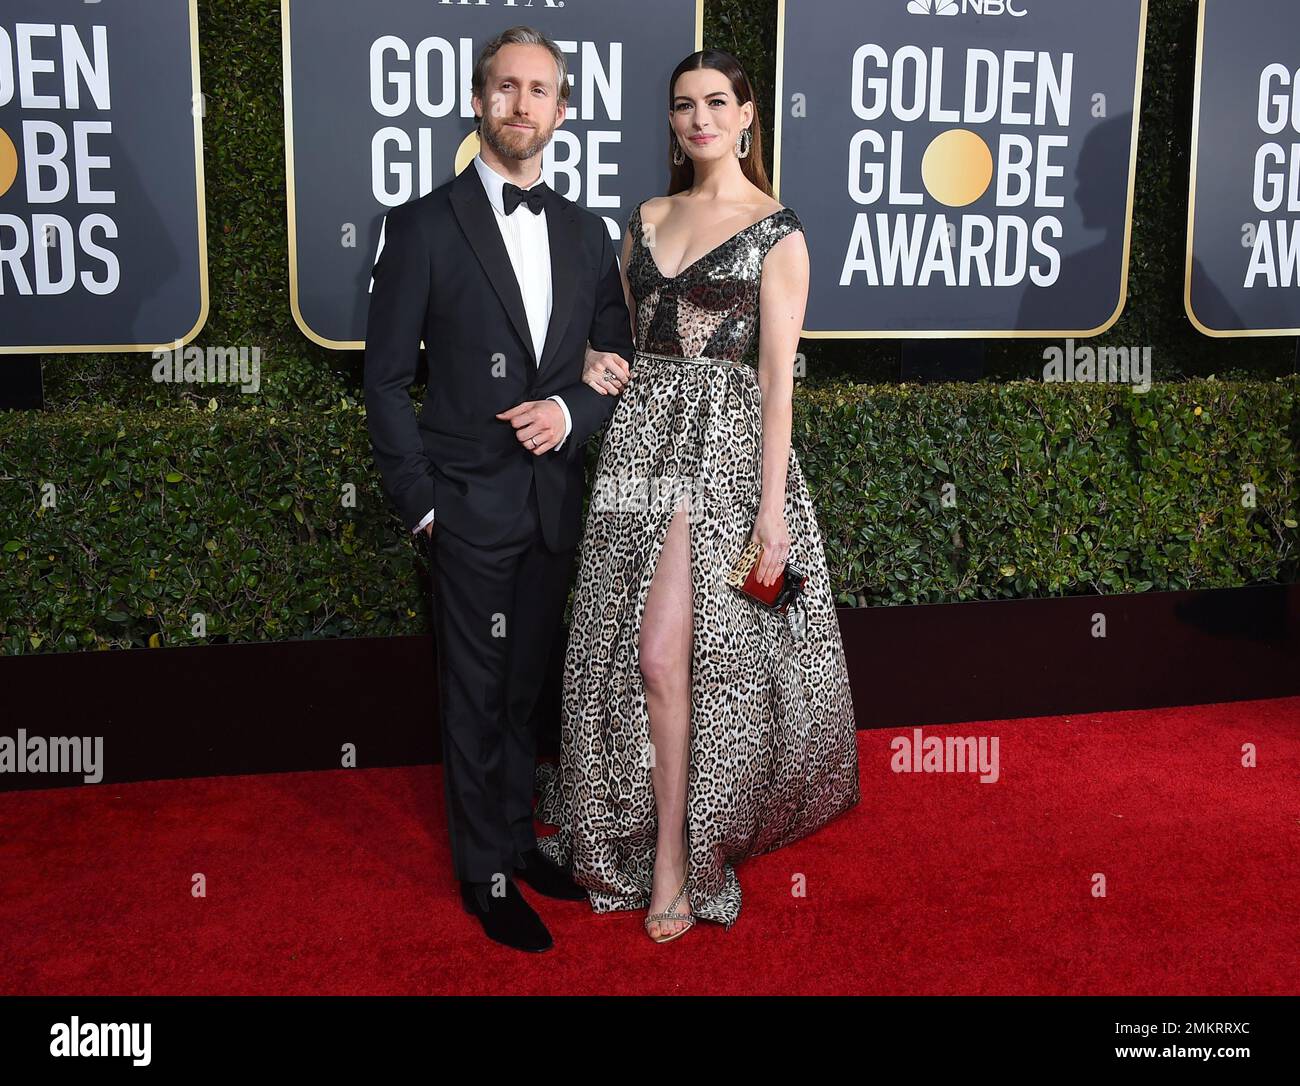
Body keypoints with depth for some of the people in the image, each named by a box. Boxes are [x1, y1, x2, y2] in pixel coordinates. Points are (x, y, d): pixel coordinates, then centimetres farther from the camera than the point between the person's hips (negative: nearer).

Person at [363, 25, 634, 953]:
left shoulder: (587, 233, 8)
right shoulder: (424, 226, -5)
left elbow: (618, 363, 12)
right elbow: (387, 379, -5)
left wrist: (571, 412, -9)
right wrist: (421, 503, -9)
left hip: (556, 501, 4)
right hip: (471, 503, -4)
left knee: (526, 686, 17)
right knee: (477, 696, 6)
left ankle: (518, 838, 34)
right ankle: (487, 876, 21)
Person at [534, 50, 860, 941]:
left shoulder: (777, 231, -2)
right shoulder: (650, 217, 14)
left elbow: (779, 376, -7)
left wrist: (772, 505, -13)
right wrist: (593, 360, 1)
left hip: (722, 442, -5)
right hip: (642, 434, 5)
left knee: (662, 654, -10)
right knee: (638, 655, 4)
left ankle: (673, 862, 6)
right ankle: (669, 853, 19)